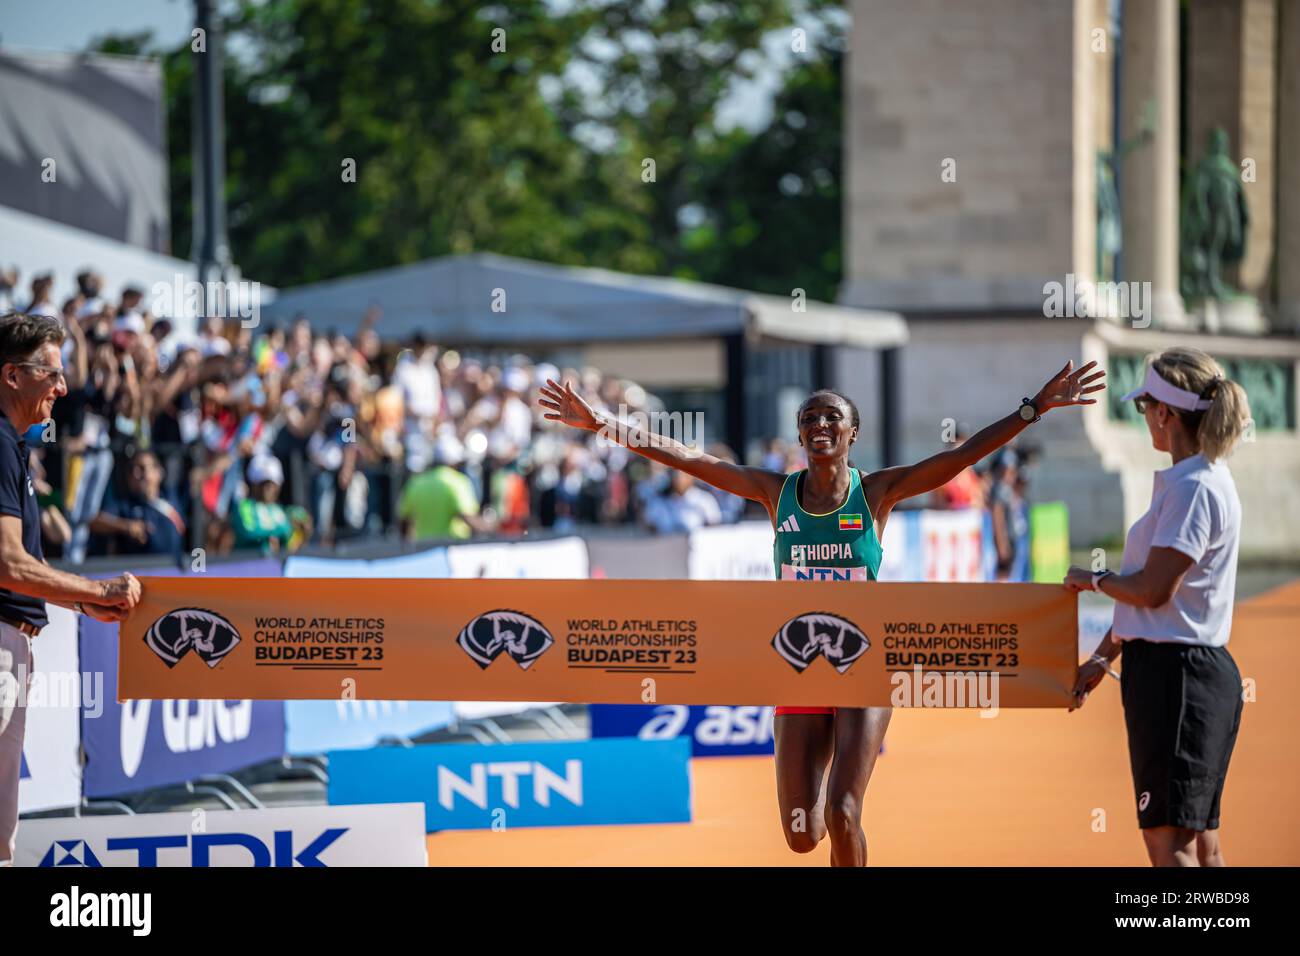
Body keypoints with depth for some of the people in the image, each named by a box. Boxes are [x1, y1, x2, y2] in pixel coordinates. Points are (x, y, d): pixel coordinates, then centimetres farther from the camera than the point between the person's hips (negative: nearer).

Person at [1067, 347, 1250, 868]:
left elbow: (1152, 589, -19)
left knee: (1168, 839, -10)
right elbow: (1149, 589, 21)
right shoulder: (1188, 481, 15)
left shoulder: (1193, 488, -16)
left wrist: (1093, 579, -1)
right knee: (1199, 840, 11)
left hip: (1177, 674, -10)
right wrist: (1103, 657, 22)